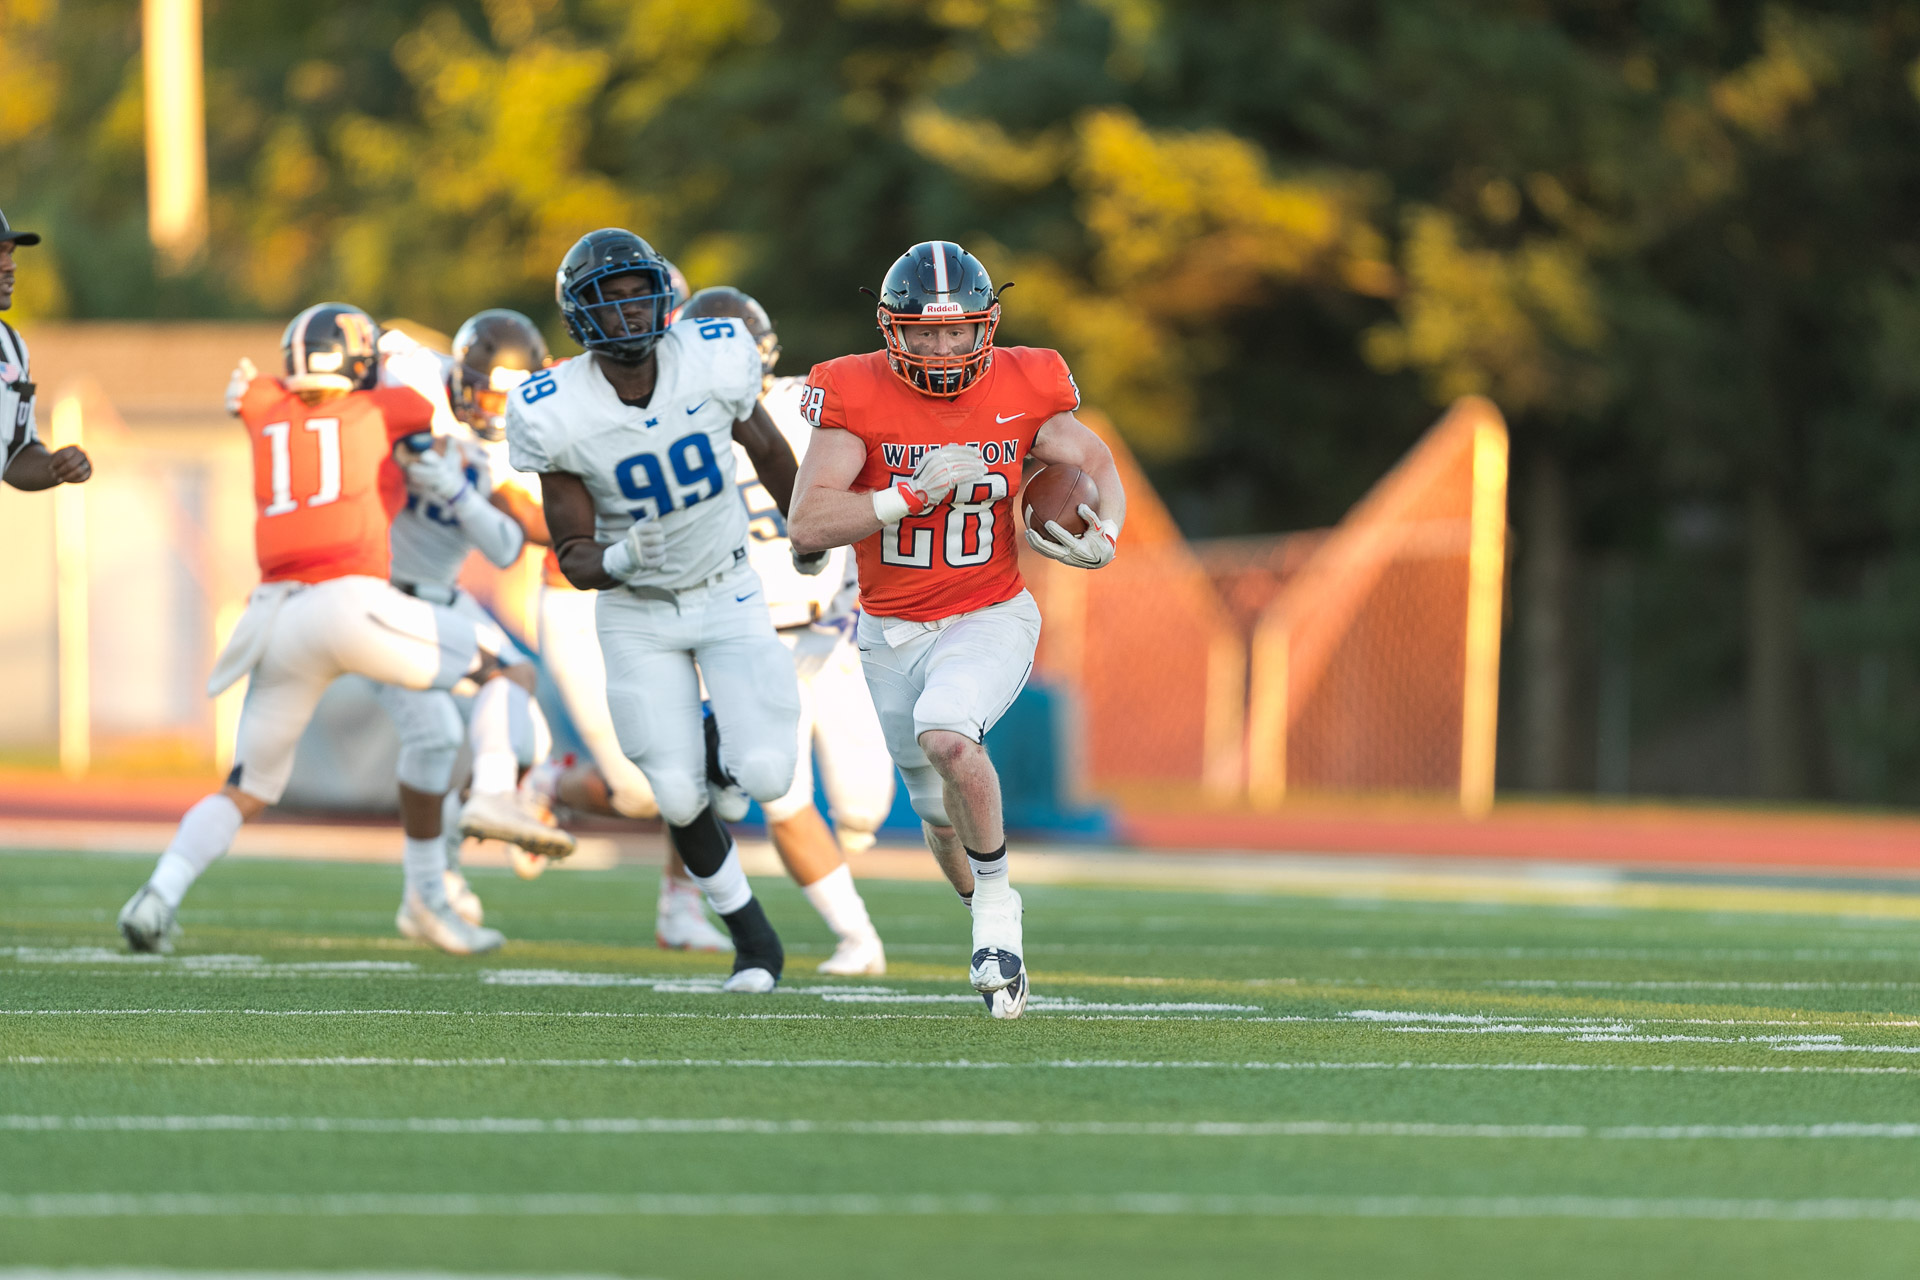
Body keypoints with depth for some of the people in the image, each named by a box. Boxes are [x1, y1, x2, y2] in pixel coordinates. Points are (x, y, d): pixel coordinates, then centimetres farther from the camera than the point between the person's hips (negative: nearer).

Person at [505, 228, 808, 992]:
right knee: (680, 800, -9)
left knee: (765, 778, -14)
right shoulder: (557, 418, -22)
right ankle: (748, 928, 18)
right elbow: (573, 558, -16)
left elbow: (764, 445, 4)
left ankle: (724, 738, 24)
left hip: (726, 592, 1)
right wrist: (616, 564, -39)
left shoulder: (713, 362, -18)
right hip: (636, 613, -1)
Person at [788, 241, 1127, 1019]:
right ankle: (990, 920, 44)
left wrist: (1103, 538, -15)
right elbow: (807, 529, -21)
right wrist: (916, 494, -29)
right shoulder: (857, 398, -15)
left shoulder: (1020, 393, -10)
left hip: (989, 619, -2)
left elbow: (1097, 465, 6)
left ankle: (997, 906, -13)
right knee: (943, 817, 14)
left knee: (945, 735, -32)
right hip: (892, 633, 2)